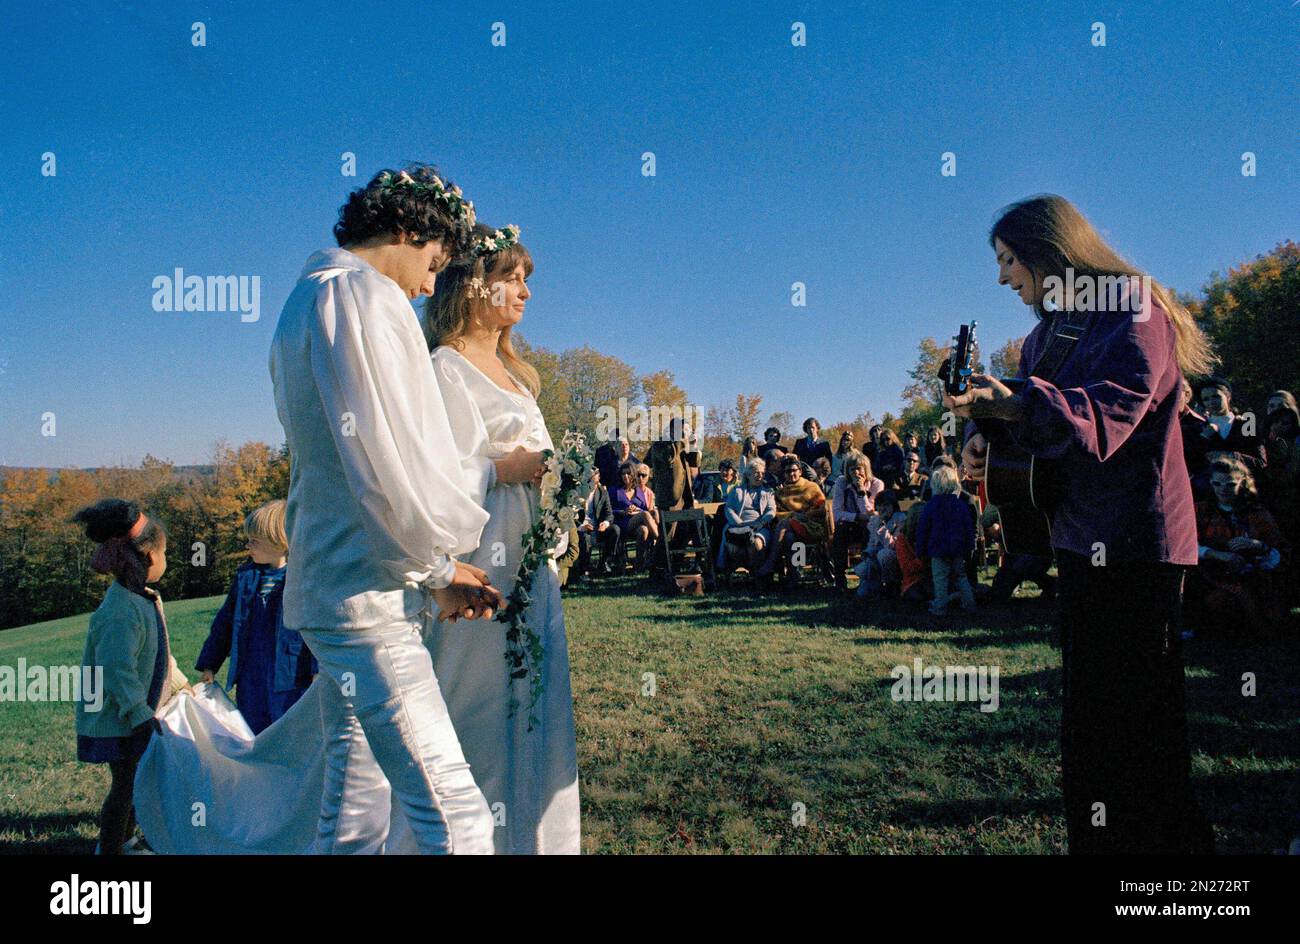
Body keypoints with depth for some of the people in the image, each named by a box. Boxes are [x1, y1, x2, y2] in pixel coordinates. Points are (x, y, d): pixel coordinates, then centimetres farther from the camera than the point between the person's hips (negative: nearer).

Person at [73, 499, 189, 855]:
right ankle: (109, 849, 21)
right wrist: (144, 718, -28)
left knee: (138, 779, 21)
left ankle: (122, 841, 39)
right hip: (117, 719, -10)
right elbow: (117, 672, -30)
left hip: (137, 712, 10)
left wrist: (181, 684, 22)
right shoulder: (121, 612, -28)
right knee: (125, 784, 4)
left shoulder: (145, 598, 5)